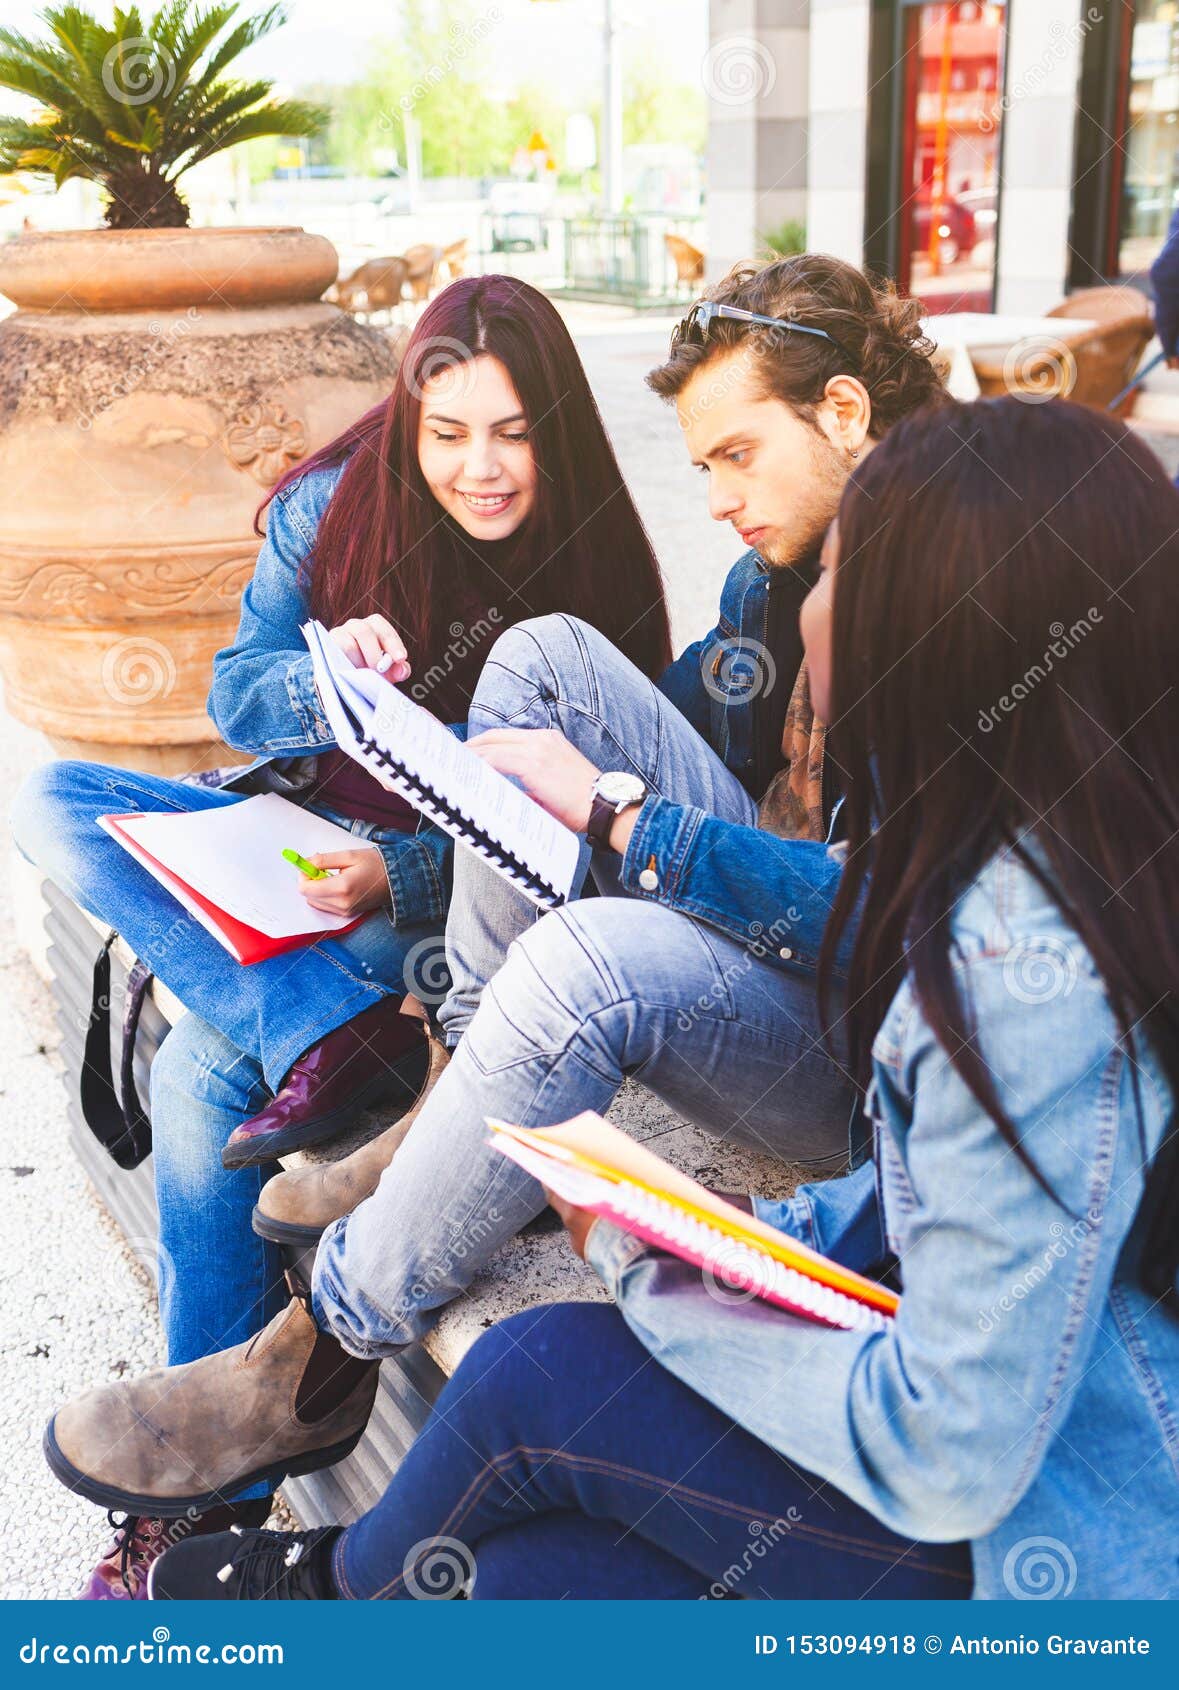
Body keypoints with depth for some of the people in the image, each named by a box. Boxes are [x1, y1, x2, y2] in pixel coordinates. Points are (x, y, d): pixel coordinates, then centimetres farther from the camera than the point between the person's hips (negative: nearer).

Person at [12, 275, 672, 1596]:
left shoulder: (594, 571, -11)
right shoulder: (332, 508, -2)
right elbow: (234, 693, 4)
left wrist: (397, 877, -29)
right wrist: (327, 679, -19)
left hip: (444, 896, -6)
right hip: (299, 829, 6)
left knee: (205, 1074, -27)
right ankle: (326, 1037, -31)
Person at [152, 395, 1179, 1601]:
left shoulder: (1029, 979, -31)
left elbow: (951, 1461, -26)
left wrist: (648, 1269, -13)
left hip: (1048, 1549, -7)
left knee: (536, 1377, -7)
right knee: (530, 1574, 0)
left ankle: (339, 1581, 24)